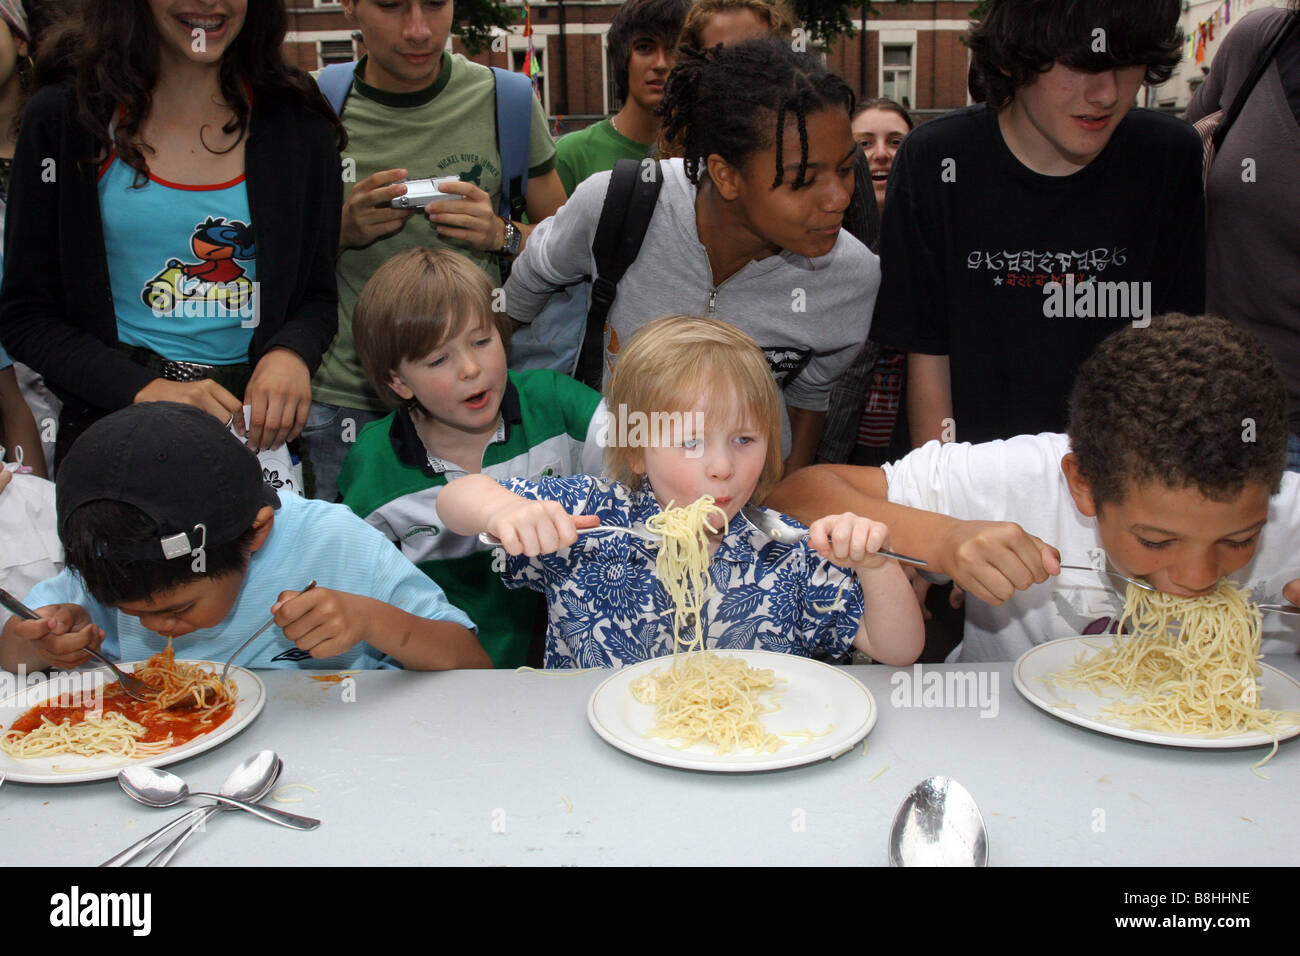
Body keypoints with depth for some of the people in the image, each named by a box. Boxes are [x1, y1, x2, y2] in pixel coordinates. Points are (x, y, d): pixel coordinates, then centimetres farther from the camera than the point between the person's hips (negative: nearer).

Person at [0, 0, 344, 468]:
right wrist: (147, 391, -18)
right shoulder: (64, 118, -2)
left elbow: (320, 293, 7)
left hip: (260, 426, 1)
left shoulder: (298, 122, 2)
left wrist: (290, 353, -16)